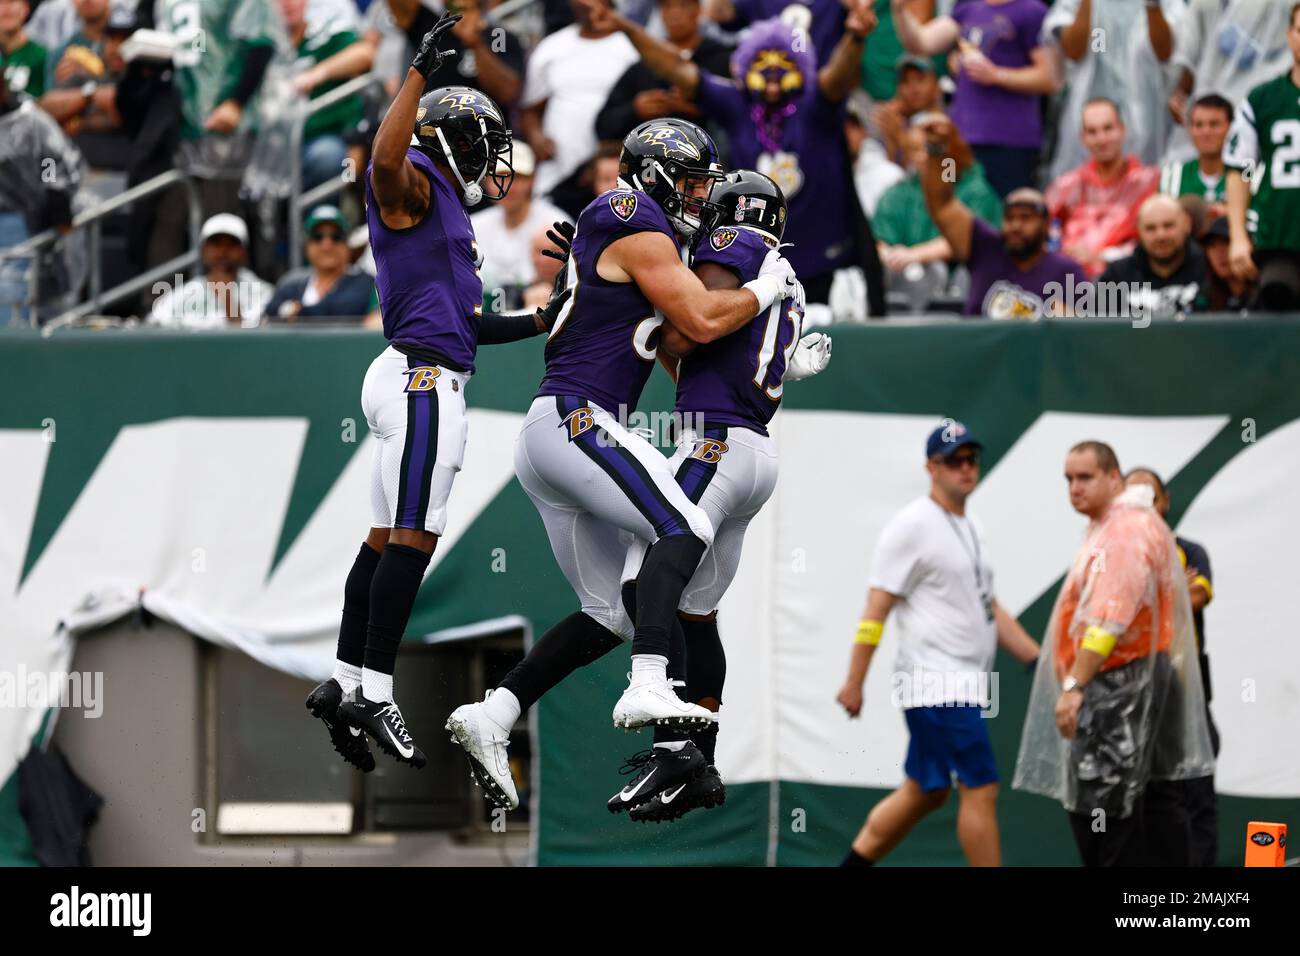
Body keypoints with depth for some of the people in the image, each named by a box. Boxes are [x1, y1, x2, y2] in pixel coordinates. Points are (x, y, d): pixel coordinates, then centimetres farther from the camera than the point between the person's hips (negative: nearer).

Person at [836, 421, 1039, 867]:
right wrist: (854, 683, -14)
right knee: (981, 789, -11)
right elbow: (876, 610, -12)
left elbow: (989, 610, 24)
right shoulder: (912, 526, -10)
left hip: (964, 681, 9)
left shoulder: (970, 528, 17)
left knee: (924, 793, 13)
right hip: (938, 682, -9)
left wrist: (1039, 661, 17)